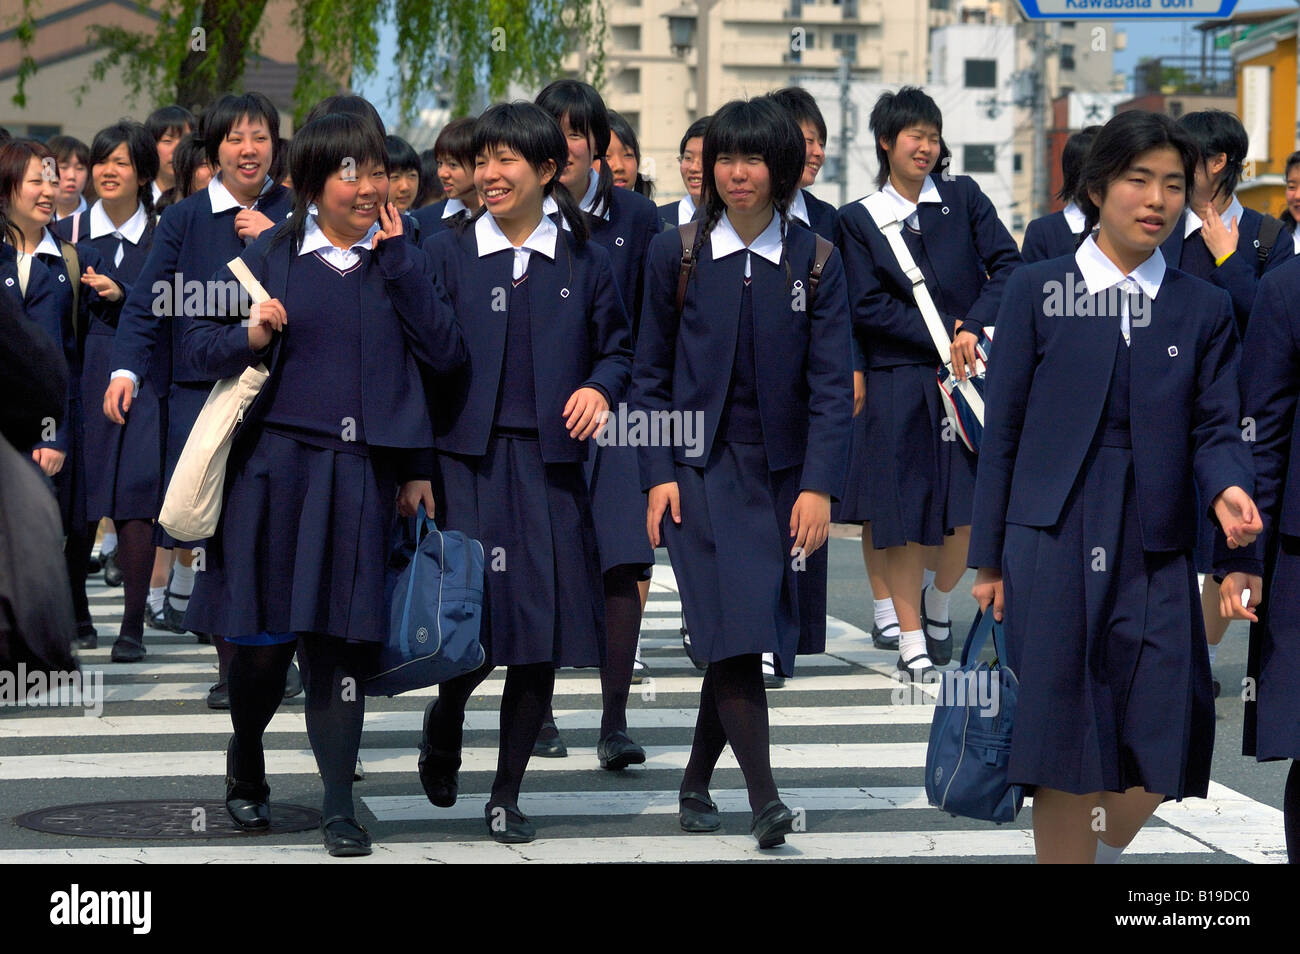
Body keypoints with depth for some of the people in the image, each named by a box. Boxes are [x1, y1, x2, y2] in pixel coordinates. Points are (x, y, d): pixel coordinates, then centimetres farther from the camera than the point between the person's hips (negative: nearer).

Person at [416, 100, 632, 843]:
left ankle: (508, 795, 15)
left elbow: (618, 347, 14)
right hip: (467, 457, -1)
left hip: (550, 463, 2)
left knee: (543, 629, 1)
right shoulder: (446, 253, 5)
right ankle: (445, 714, 26)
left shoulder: (584, 261, 8)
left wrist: (601, 387, -7)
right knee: (475, 618, -10)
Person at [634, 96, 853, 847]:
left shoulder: (815, 261, 2)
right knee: (733, 630, -13)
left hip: (781, 470, 1)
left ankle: (697, 781, 24)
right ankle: (765, 800, -15)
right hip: (702, 468, -1)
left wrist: (819, 486, -11)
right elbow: (652, 375, 6)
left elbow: (832, 384, -2)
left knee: (748, 639, 6)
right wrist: (659, 473, -3)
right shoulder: (676, 254, 3)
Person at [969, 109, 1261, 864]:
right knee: (1065, 749, -2)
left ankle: (1105, 846, 28)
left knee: (1162, 752, -1)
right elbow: (1003, 428, 4)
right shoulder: (1038, 290, 5)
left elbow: (1216, 427, 5)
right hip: (1055, 546, -2)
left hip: (1156, 553, 2)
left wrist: (1228, 490, -18)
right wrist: (989, 557, 1)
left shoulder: (1205, 308, 12)